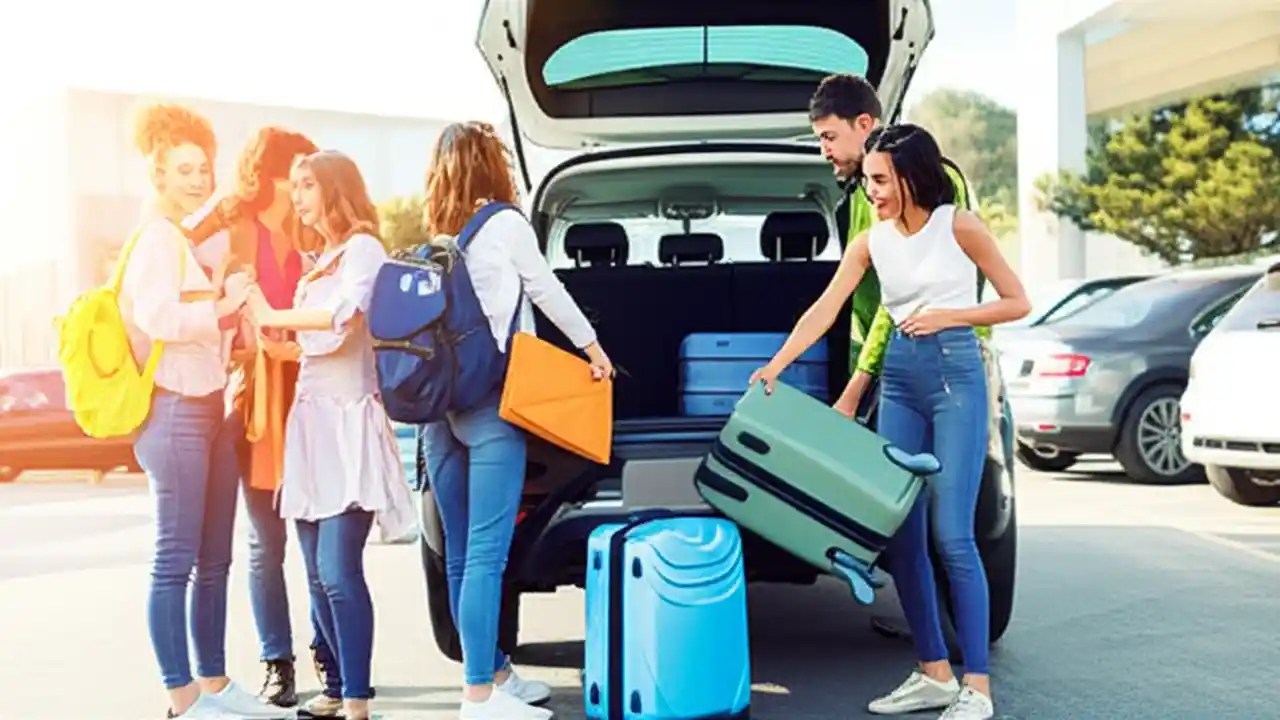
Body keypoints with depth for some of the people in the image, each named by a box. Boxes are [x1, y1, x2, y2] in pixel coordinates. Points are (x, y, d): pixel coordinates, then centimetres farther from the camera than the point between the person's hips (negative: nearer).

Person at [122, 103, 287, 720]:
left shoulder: (188, 239, 22)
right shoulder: (157, 236, -8)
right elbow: (156, 315, -22)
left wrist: (227, 303, 4)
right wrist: (224, 305, -12)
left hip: (207, 408, 10)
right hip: (173, 411, -10)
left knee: (213, 560, 12)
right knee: (176, 559, -7)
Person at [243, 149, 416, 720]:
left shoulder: (362, 248, -2)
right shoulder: (320, 261, 21)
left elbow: (344, 317, -20)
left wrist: (271, 317, -9)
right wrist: (278, 346, 5)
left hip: (348, 420, -8)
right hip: (310, 420, 8)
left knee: (339, 570, -13)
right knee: (318, 574, 8)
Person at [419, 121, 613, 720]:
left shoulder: (434, 240, 13)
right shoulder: (505, 225, -2)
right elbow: (548, 292, 4)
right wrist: (591, 346, 16)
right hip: (489, 404, -6)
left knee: (461, 555, 10)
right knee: (485, 553, -7)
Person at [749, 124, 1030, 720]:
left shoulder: (958, 226, -3)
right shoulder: (871, 242, 7)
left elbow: (1018, 303, 1)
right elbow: (824, 310, -2)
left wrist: (947, 315, -11)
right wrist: (775, 365, -14)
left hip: (955, 374, -5)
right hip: (899, 379, 5)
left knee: (951, 534, -11)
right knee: (900, 532, 3)